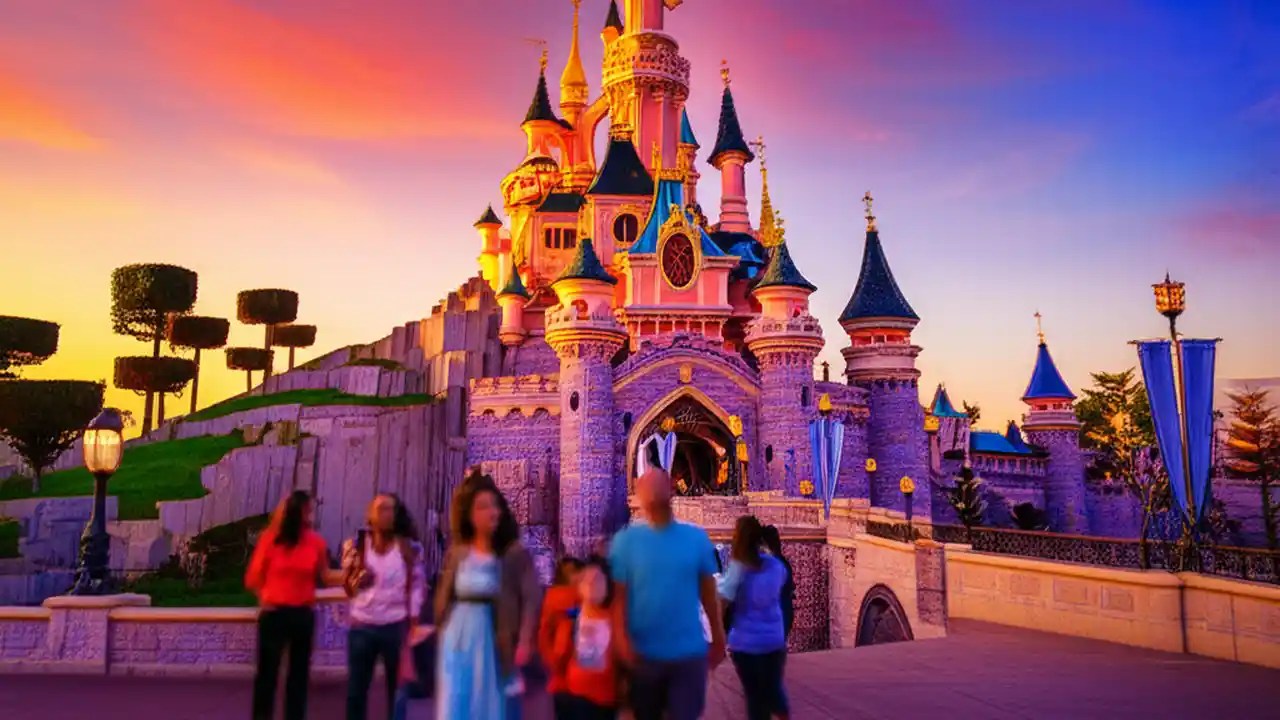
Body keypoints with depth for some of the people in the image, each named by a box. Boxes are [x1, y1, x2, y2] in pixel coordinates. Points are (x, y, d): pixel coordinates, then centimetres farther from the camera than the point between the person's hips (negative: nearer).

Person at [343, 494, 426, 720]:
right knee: (356, 689, 8)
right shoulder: (355, 545, 1)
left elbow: (417, 585, 1)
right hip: (362, 625, 1)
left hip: (396, 626, -1)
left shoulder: (408, 548, -1)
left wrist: (413, 623, -3)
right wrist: (356, 580, -14)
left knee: (397, 687, 9)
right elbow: (347, 586, 8)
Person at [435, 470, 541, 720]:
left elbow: (530, 599, -10)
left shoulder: (515, 553, -5)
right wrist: (439, 632, 9)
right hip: (459, 639, 3)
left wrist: (524, 642, -19)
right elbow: (444, 598, 13)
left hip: (494, 640, -2)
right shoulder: (455, 553, 6)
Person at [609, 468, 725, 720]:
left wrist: (718, 638, 10)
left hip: (690, 653, 0)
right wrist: (623, 639, -18)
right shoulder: (625, 540, -4)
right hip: (644, 653, 0)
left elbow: (708, 592, 6)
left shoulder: (697, 537, -1)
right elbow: (619, 594, -6)